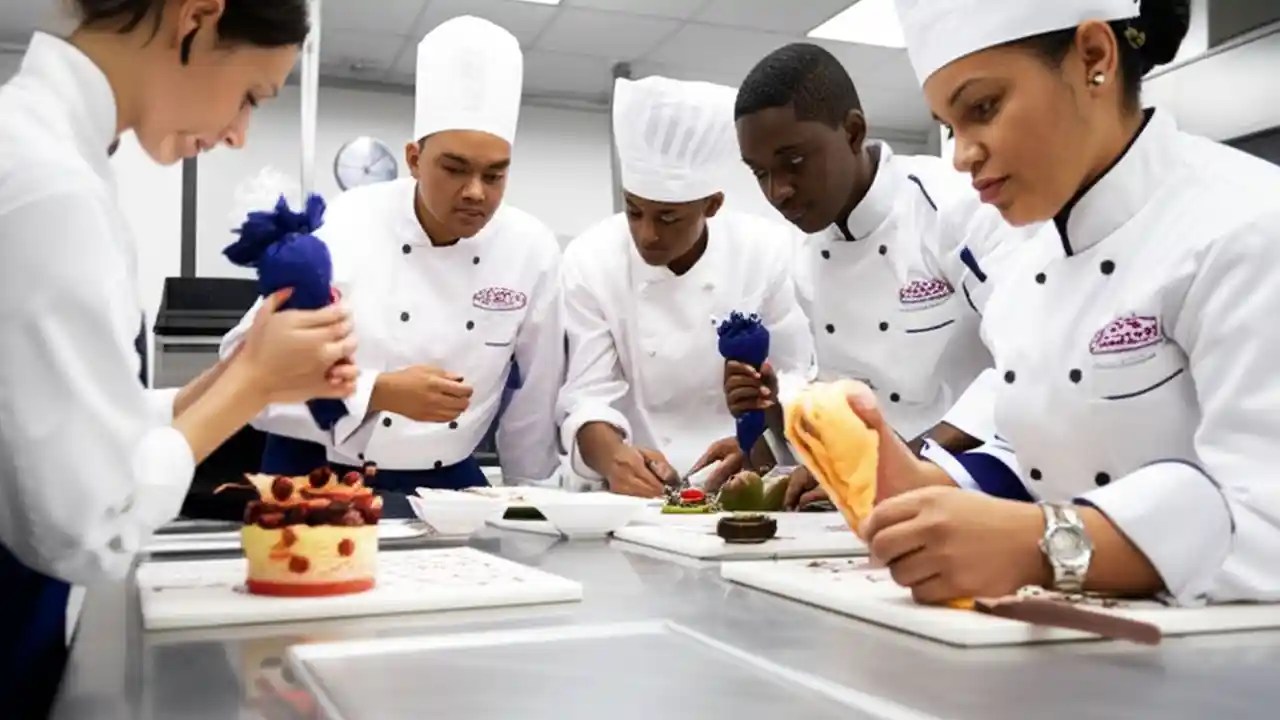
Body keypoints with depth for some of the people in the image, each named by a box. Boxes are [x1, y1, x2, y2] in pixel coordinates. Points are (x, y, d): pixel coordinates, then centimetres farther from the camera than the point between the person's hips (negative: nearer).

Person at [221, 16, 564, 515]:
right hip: (318, 478, -2)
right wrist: (381, 393, -26)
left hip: (445, 485, 3)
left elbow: (534, 400, 4)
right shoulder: (338, 229, -13)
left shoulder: (533, 251, -5)